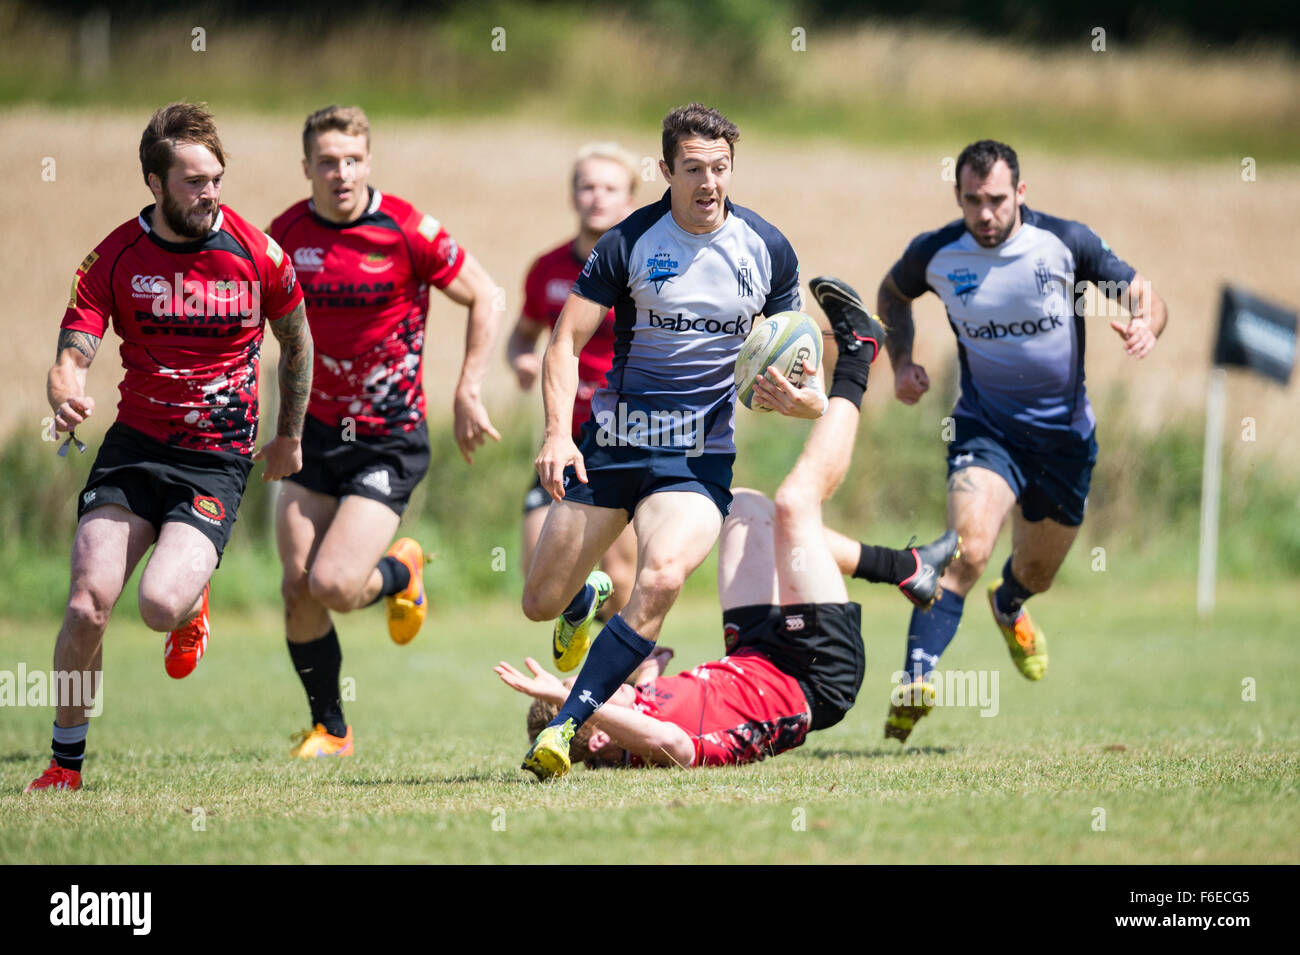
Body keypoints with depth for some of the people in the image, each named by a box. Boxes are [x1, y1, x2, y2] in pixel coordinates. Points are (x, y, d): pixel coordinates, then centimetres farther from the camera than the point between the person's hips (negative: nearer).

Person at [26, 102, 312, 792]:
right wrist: (66, 395, -33)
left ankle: (193, 605, 17)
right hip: (133, 447, 1)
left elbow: (296, 343, 13)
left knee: (160, 605, -23)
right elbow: (72, 354, -10)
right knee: (89, 603, -15)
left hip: (218, 459, -1)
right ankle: (66, 763, 4)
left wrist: (289, 436, 20)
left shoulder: (258, 255, -5)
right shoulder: (114, 257, -5)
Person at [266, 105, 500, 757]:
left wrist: (468, 392, -6)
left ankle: (402, 570, 21)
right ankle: (329, 728, 18)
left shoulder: (406, 231, -14)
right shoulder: (284, 235, -1)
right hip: (317, 434, 4)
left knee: (334, 586, -15)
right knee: (298, 588, -2)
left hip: (390, 442, -4)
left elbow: (481, 297, -2)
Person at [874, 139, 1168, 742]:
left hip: (1064, 431, 1)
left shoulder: (1067, 243, -14)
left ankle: (1008, 608, 56)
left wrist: (1145, 325, -30)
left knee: (1037, 571, 18)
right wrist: (901, 361, -3)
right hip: (985, 423, -1)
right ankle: (917, 679, -28)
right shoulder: (935, 255, -11)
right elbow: (892, 294, 12)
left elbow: (1146, 296, -6)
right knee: (968, 546, -27)